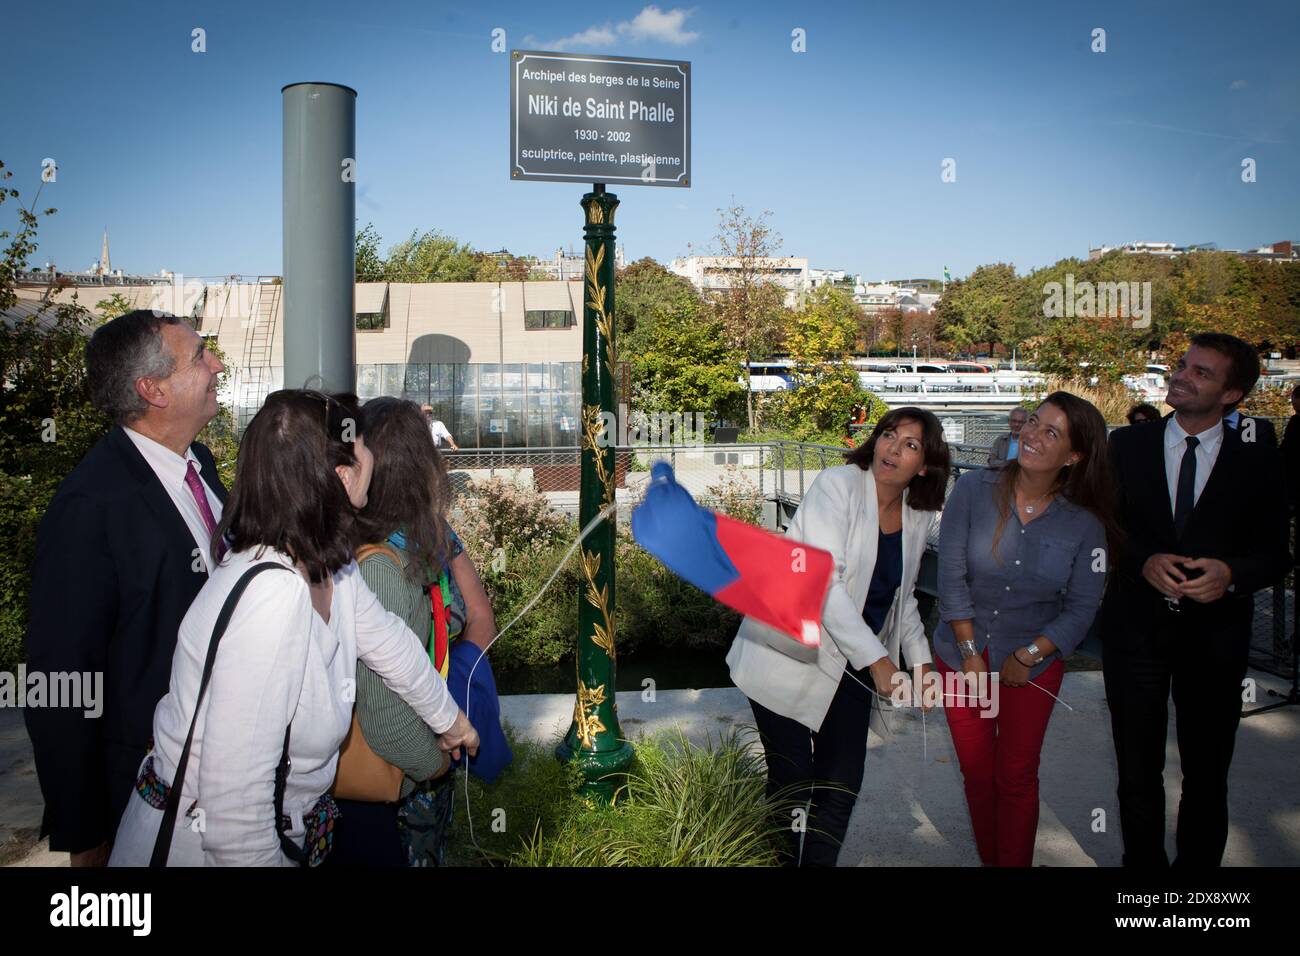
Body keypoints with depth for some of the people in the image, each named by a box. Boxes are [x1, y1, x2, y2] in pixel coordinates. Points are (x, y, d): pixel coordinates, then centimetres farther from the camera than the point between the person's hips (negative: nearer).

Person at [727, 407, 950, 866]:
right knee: (791, 786, 1)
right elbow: (823, 579, -26)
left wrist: (920, 660, 10)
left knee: (841, 786, 7)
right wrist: (876, 658, -29)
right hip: (789, 654, -6)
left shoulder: (919, 516, 5)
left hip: (850, 666, 6)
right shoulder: (838, 485, -15)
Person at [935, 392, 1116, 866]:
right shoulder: (973, 489, -13)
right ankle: (988, 859, 34)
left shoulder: (1085, 524, -10)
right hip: (962, 655, 1)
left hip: (1034, 663, 0)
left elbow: (1081, 608, -5)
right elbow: (951, 576, -12)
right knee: (977, 772, 13)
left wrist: (1027, 656, -11)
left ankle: (1015, 862, 29)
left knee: (1017, 777, 10)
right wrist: (971, 655, -12)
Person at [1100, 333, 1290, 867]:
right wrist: (1144, 561, -18)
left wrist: (1231, 573, -20)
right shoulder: (1127, 445, 1)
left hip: (1214, 633, 0)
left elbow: (1275, 554, 0)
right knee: (1138, 768, 14)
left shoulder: (1259, 462, 0)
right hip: (1135, 625, 1)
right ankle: (1143, 861, 33)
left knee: (1207, 772, 11)